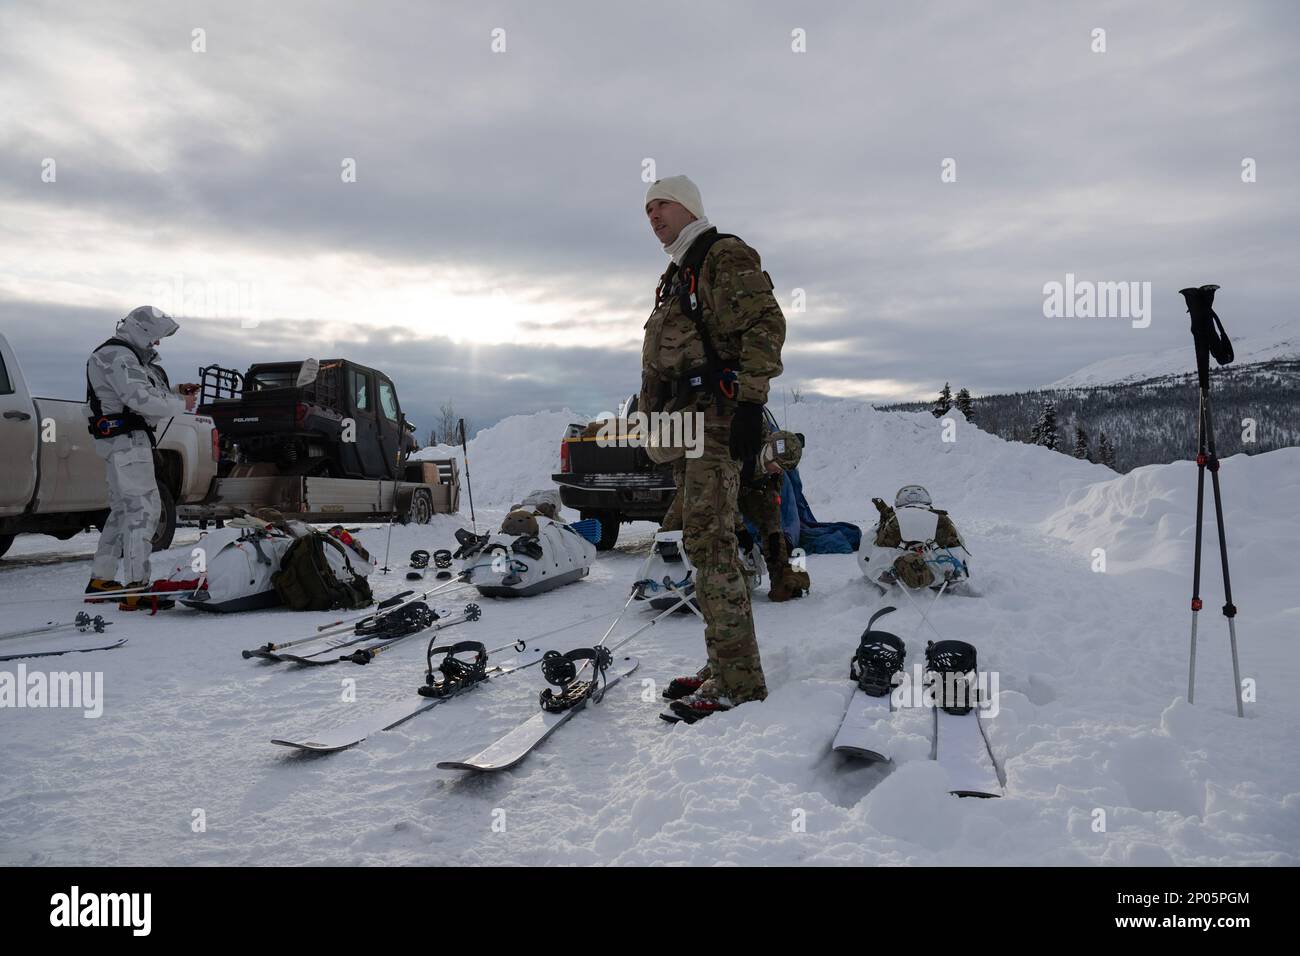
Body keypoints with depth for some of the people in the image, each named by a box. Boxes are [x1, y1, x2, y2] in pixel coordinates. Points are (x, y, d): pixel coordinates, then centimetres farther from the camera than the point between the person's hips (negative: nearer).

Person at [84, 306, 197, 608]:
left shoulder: (129, 356, 19)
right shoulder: (117, 356, -15)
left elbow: (143, 391, 22)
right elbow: (141, 398, -25)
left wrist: (176, 391, 6)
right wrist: (181, 404, -13)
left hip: (128, 439, 11)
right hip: (125, 439, -11)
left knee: (122, 509, 17)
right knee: (143, 507, -14)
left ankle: (100, 580, 25)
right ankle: (137, 587, -17)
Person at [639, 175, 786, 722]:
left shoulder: (726, 256, 0)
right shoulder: (677, 277, 29)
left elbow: (765, 325, -12)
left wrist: (751, 403, -20)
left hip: (714, 413, -10)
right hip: (684, 421, 10)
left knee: (709, 541, -16)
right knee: (706, 543, 8)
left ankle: (737, 682, -14)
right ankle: (728, 669, 14)